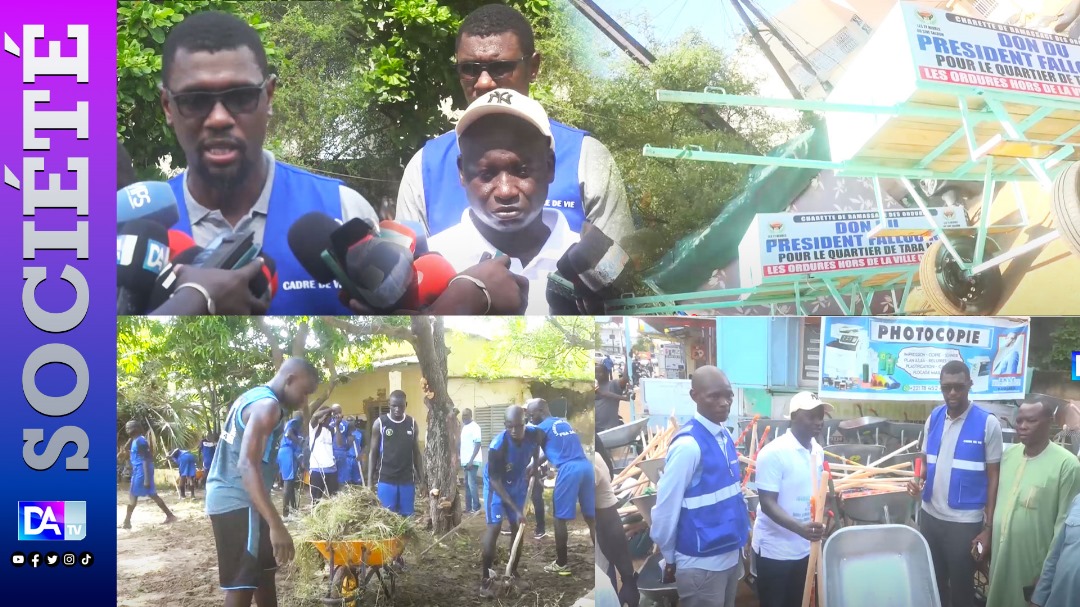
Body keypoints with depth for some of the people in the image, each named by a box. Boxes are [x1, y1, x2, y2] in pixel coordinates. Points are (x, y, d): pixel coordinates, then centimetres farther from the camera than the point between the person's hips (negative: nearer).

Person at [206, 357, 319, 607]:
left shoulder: (251, 396, 15)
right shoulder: (268, 406, -17)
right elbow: (247, 465, -27)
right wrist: (276, 525, -33)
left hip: (226, 497, 10)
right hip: (238, 502, -10)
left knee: (264, 570, 19)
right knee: (242, 583, -7)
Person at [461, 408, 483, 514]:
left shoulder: (474, 427, -12)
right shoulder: (464, 427, 15)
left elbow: (478, 444, -18)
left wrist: (471, 460, -22)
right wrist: (461, 458, 16)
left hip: (472, 461, -9)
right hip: (465, 461, 9)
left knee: (472, 483, -10)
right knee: (467, 484, 9)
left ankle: (476, 507, -6)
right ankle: (468, 507, 13)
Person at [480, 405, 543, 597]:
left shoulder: (534, 434, -24)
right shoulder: (497, 447, -36)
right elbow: (496, 482, -28)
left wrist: (535, 464, 4)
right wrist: (515, 508, -29)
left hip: (518, 485, 5)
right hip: (497, 486, -5)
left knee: (518, 527, 10)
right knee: (494, 528, -14)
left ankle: (513, 572, 27)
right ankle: (486, 578, -5)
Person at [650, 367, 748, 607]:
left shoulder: (725, 436, 4)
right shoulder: (688, 445, -20)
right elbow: (666, 506, -16)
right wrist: (670, 558, -6)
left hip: (731, 554, 8)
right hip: (701, 562, -7)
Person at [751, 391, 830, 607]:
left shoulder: (817, 451, 5)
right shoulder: (773, 453, -19)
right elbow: (767, 503, -22)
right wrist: (799, 528, -33)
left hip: (805, 548, 7)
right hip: (775, 549, -7)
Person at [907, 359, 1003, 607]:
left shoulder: (988, 423, -11)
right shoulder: (933, 418, 3)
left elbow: (993, 477, -7)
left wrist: (988, 527, -9)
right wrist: (918, 479, -9)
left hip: (965, 521, -4)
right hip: (930, 516, 4)